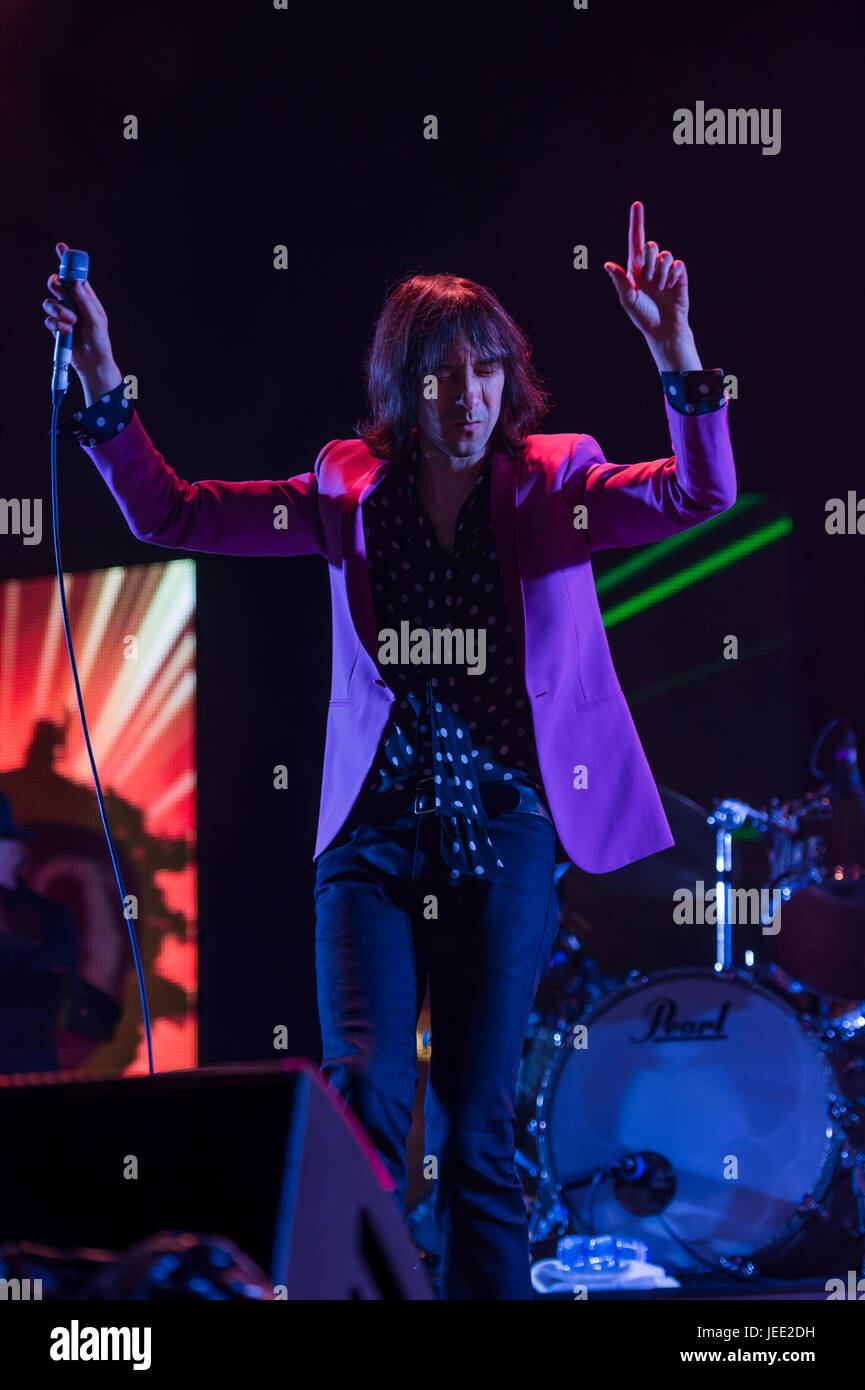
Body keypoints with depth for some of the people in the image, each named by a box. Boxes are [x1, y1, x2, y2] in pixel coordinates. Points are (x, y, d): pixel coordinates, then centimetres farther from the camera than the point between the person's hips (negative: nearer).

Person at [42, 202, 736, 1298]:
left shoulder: (555, 483, 1)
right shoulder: (351, 491, 5)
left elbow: (701, 496, -15)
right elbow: (169, 514, 6)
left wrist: (675, 352, -29)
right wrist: (100, 383, -6)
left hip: (506, 840, 0)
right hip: (375, 833, 1)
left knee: (474, 1128, 3)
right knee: (365, 1087, -17)